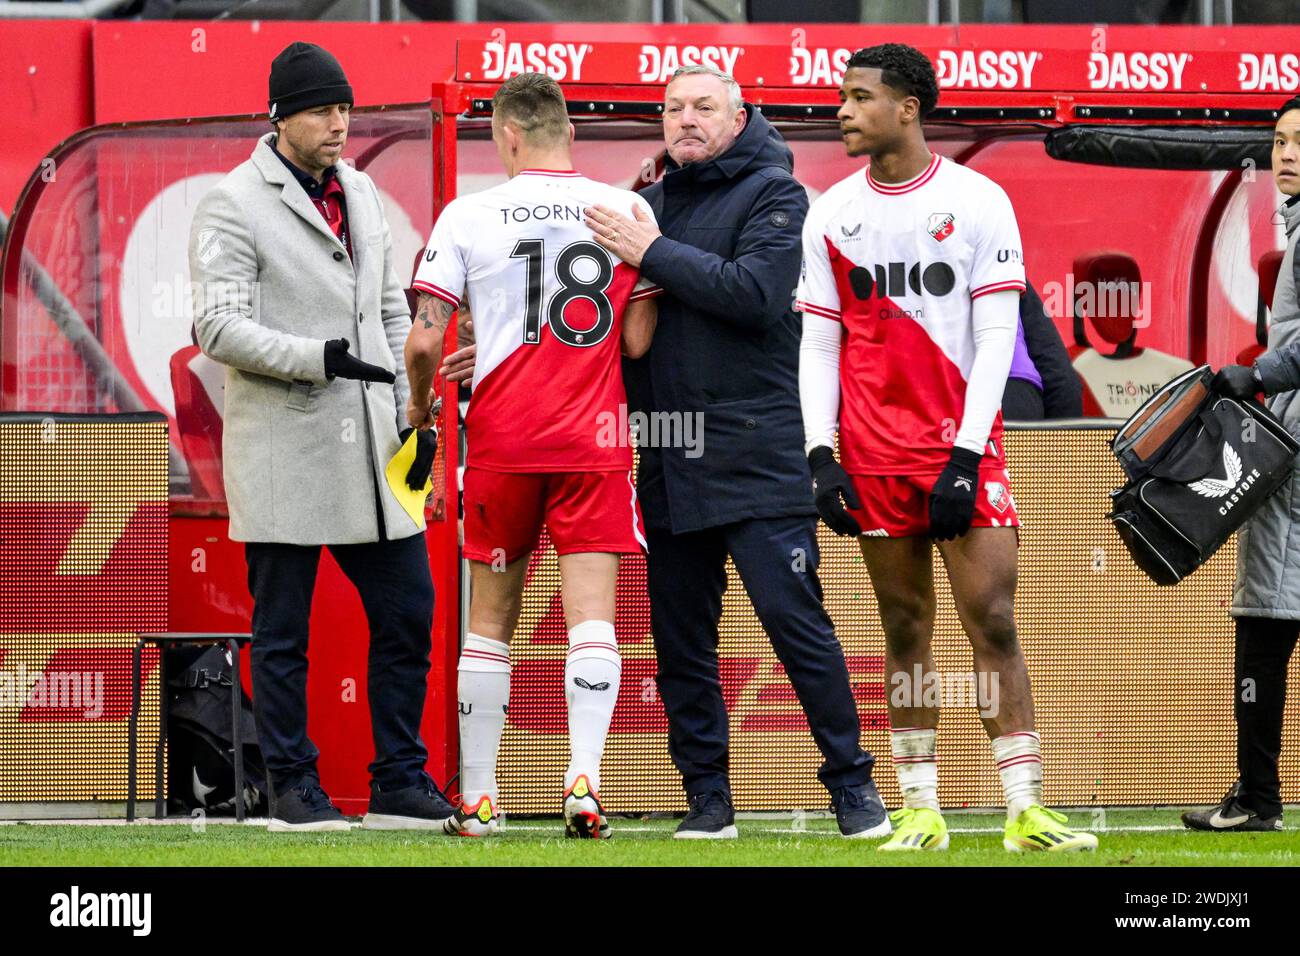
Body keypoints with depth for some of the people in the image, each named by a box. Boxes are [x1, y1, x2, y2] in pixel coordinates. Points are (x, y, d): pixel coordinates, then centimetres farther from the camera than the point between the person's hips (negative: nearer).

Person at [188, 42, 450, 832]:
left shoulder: (361, 193, 15)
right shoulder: (234, 205, -7)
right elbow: (219, 327, -14)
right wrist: (319, 358, -24)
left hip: (371, 447, 6)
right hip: (284, 453, -6)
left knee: (407, 615, 5)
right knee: (283, 633, 1)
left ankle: (401, 784, 13)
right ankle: (294, 790, 9)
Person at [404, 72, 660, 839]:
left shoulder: (469, 215, -3)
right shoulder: (625, 210, -1)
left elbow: (425, 340, -5)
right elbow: (637, 340, -1)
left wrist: (420, 402, 14)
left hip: (502, 438, 0)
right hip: (594, 440, 0)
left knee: (491, 617, 10)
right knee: (592, 615, -3)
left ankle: (478, 800, 13)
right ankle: (584, 779, -20)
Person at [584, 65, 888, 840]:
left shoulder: (773, 195, -1)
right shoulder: (652, 203, 16)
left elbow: (755, 293, -17)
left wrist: (655, 254, -14)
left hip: (758, 453, -6)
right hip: (671, 459, 6)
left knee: (793, 615, -8)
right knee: (681, 635, 6)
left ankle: (853, 785, 0)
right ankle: (707, 797, 13)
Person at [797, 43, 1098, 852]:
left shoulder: (979, 202, -1)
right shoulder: (831, 213, 8)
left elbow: (996, 335, -4)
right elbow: (818, 341, 9)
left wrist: (966, 455, -11)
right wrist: (821, 454, -2)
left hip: (965, 445, -2)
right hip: (874, 453, 2)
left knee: (992, 618, -8)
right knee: (906, 627, 4)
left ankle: (1027, 809, -8)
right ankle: (921, 812, 7)